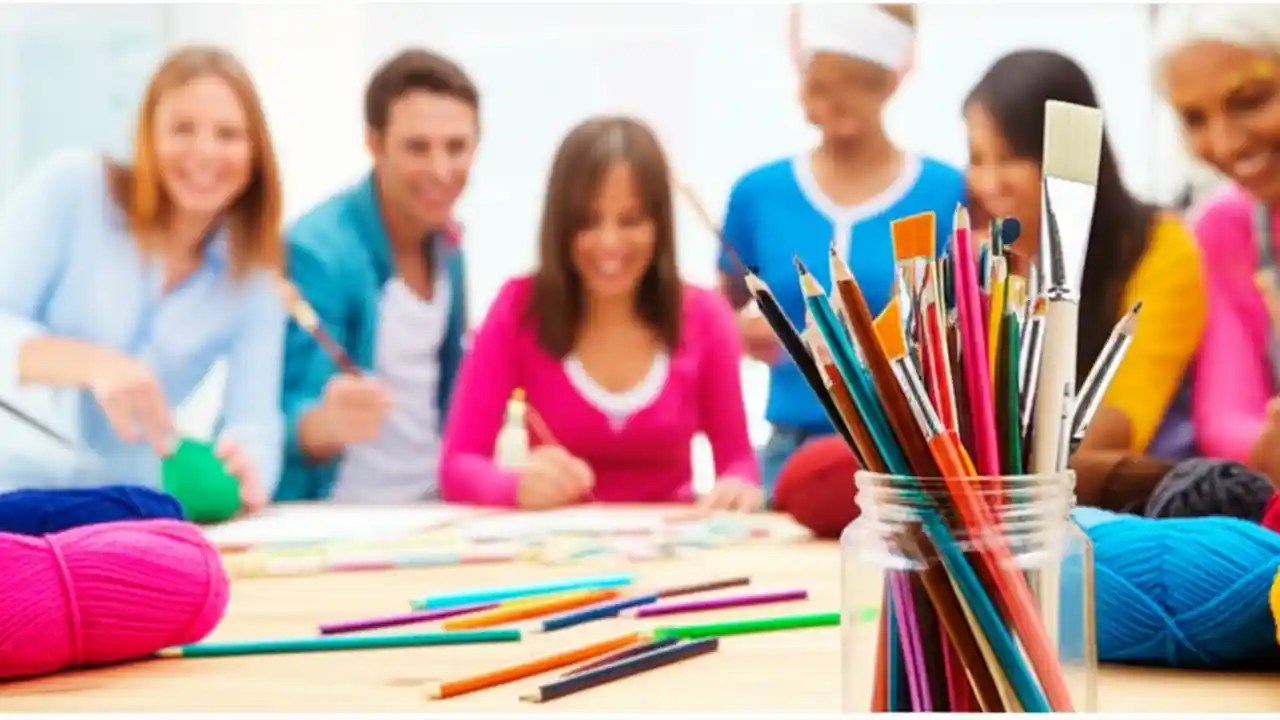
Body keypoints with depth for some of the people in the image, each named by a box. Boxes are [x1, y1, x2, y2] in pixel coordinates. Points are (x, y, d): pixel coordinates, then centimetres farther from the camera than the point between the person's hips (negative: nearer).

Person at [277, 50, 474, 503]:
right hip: (338, 519, -4)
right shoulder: (316, 250, -16)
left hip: (430, 510, 4)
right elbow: (295, 421, -20)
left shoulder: (446, 241, 4)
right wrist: (327, 424, -38)